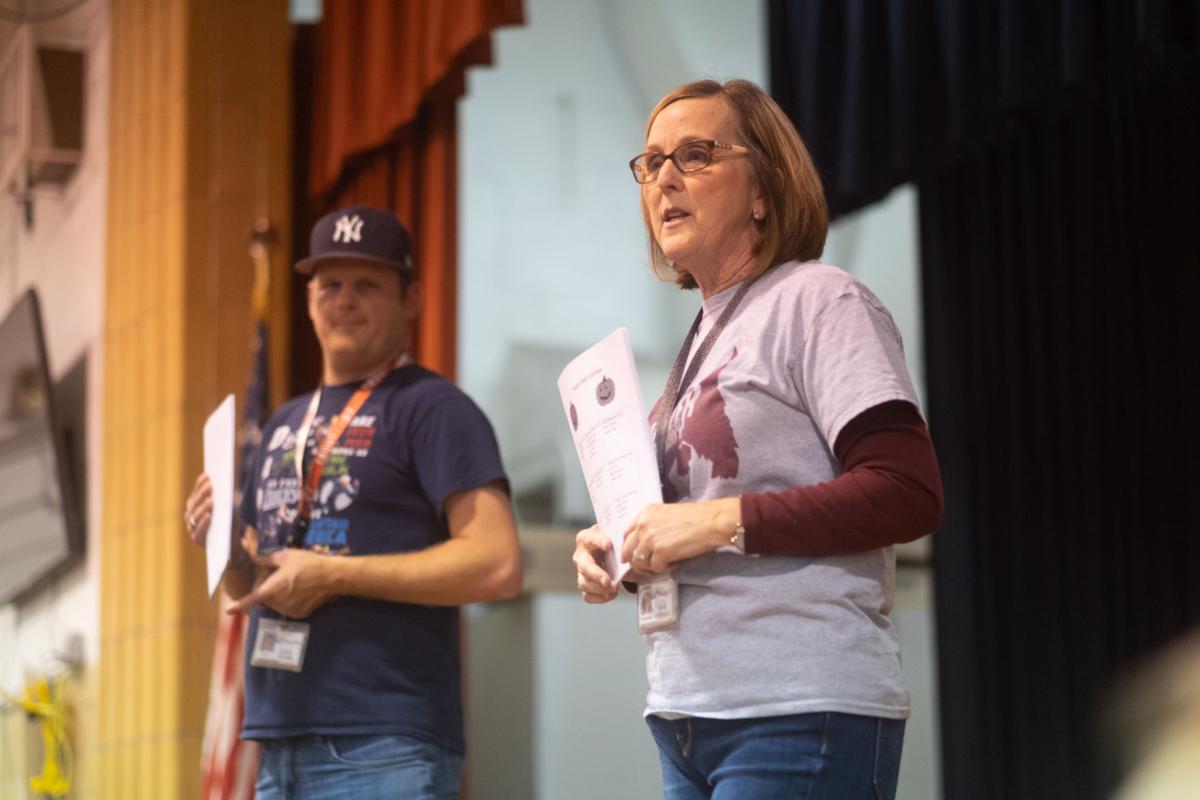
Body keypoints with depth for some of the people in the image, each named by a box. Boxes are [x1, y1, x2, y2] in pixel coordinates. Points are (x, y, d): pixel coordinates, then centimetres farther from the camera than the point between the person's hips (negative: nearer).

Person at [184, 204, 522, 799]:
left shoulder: (432, 409, -4)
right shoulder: (284, 426, 19)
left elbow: (497, 566, -15)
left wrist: (333, 575, -15)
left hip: (383, 751, -7)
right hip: (279, 746, 7)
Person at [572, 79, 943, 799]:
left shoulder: (818, 300, -4)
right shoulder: (706, 335, 20)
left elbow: (908, 494, -16)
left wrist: (722, 521, -17)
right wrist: (622, 555, 7)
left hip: (802, 715, -8)